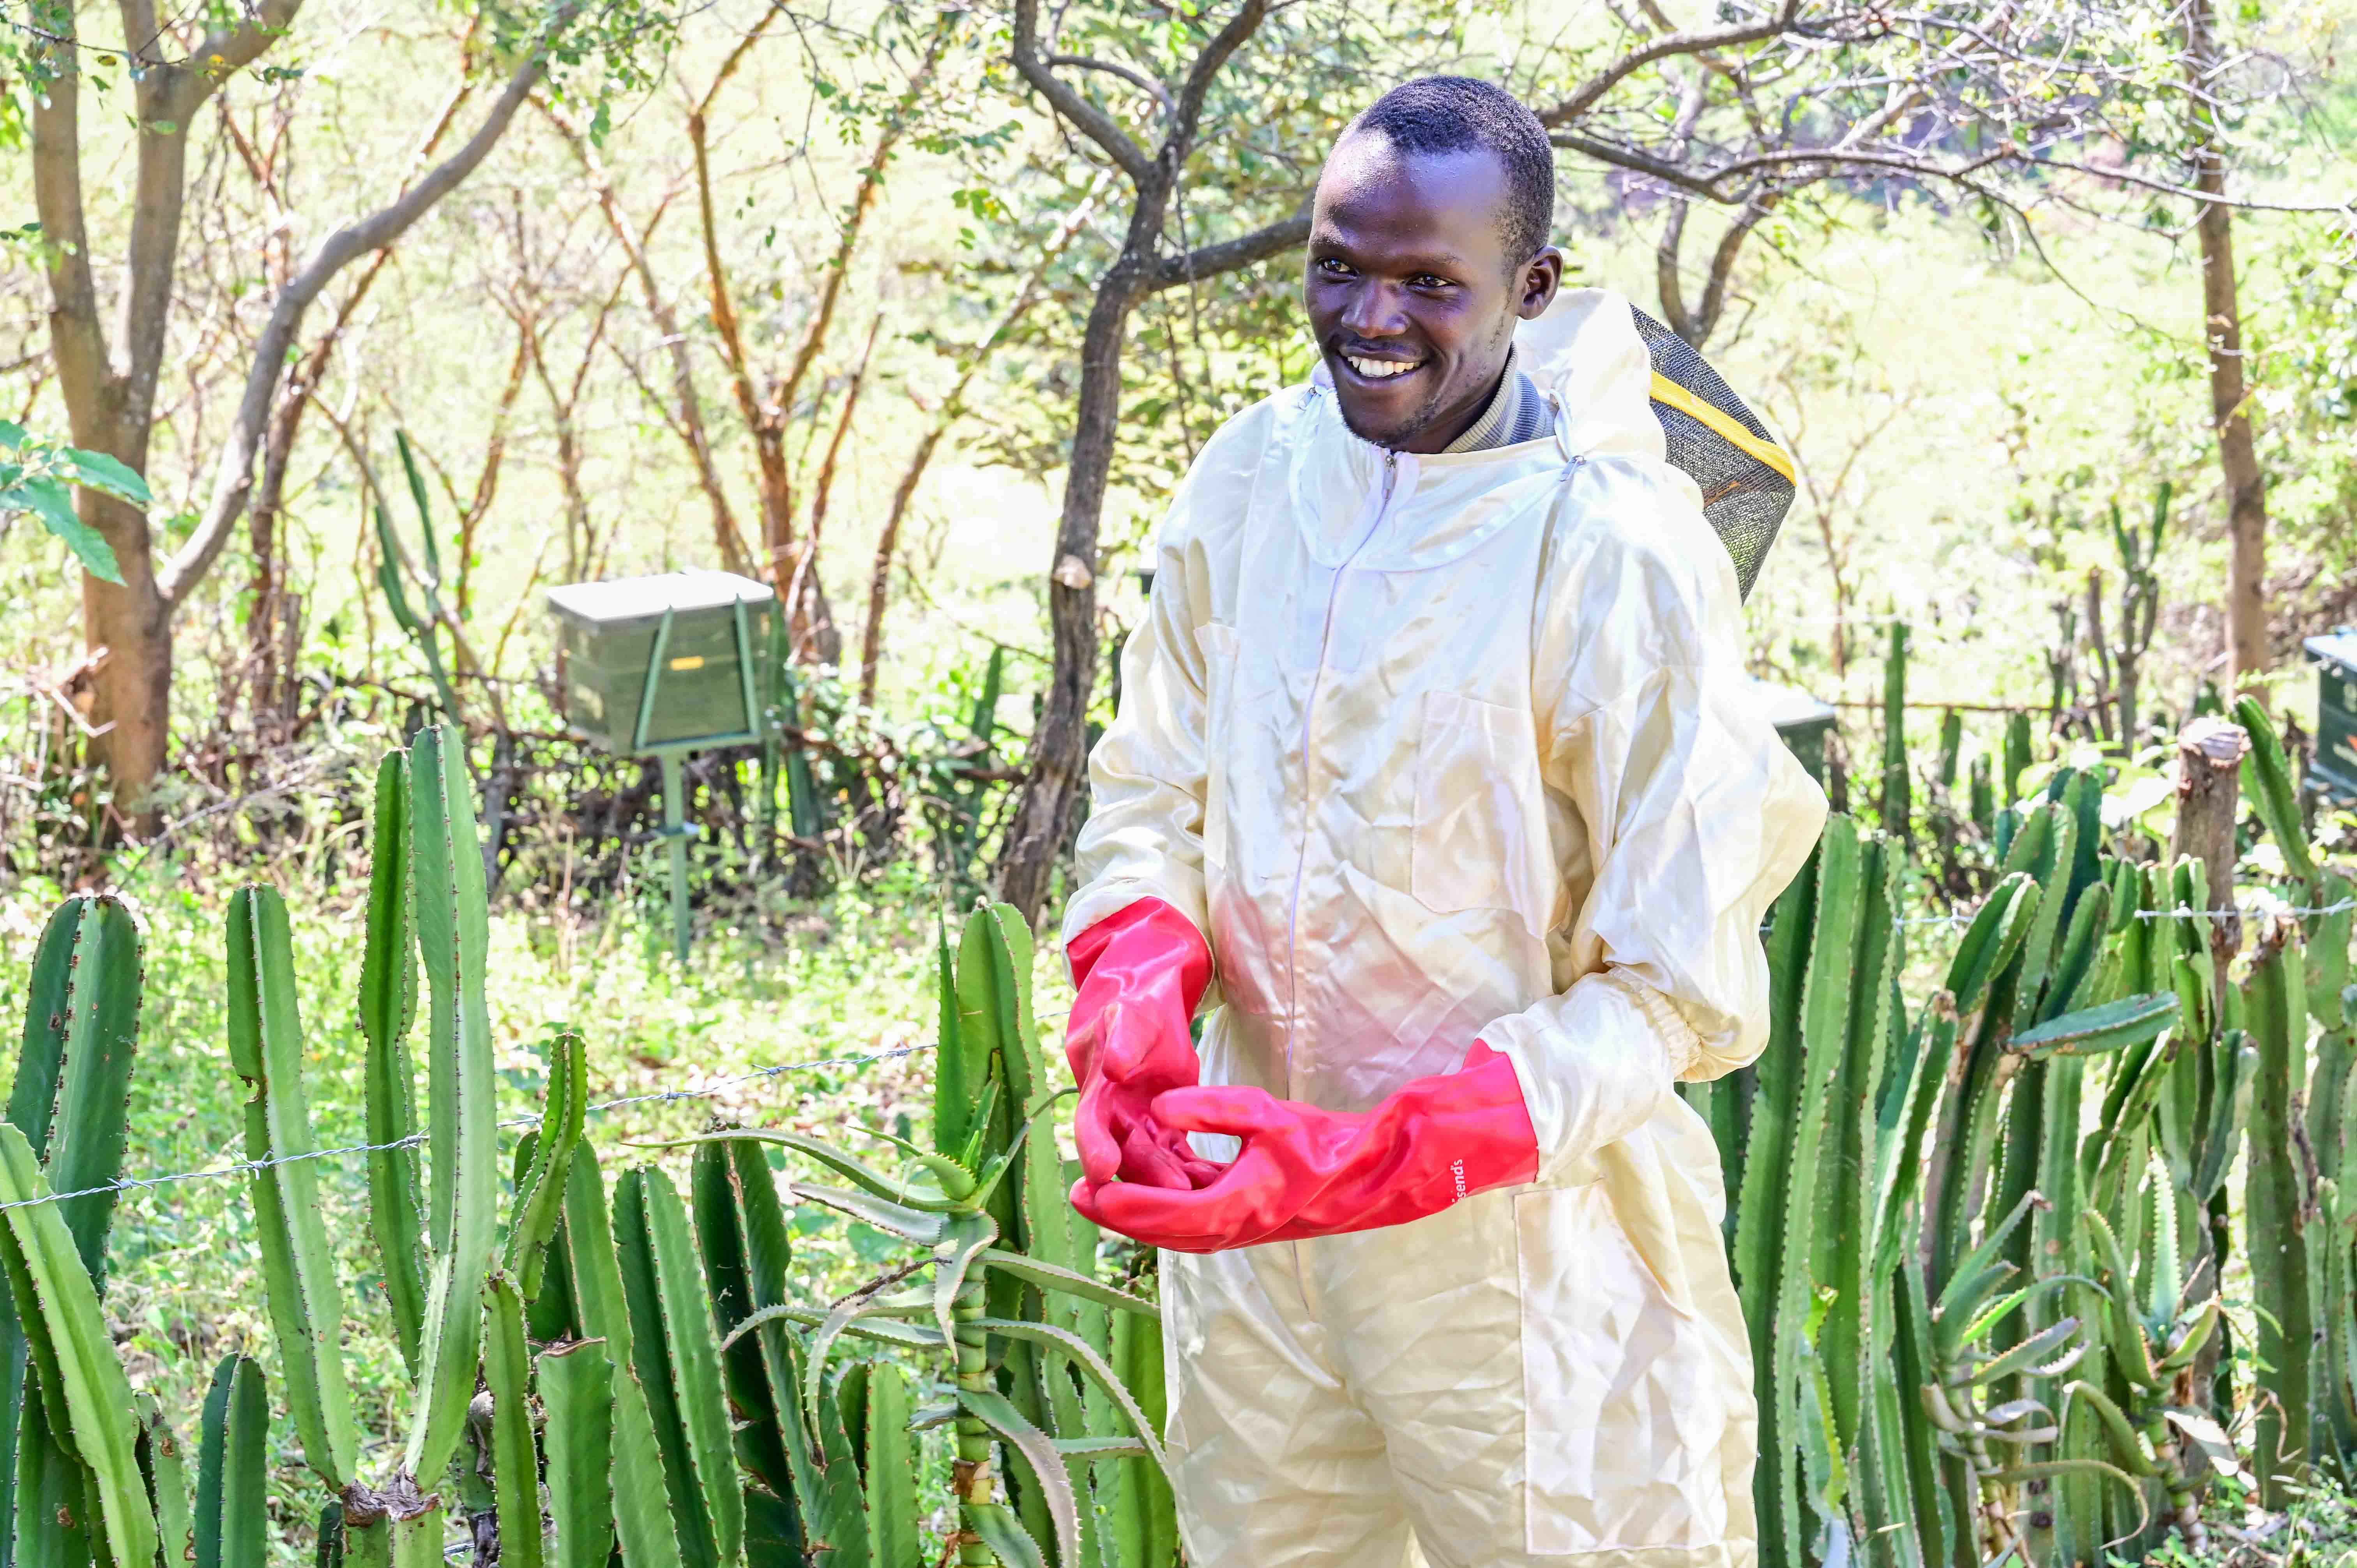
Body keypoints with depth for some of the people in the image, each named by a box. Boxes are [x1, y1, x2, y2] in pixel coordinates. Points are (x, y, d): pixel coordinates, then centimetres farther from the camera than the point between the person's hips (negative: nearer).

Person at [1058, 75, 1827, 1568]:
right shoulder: (1250, 475, -2)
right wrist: (1135, 1013, -15)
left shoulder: (1617, 553, -18)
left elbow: (1675, 991, -16)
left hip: (1528, 1255, -5)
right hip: (1244, 1207, 5)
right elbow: (1152, 796, 6)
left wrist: (1379, 1158, -26)